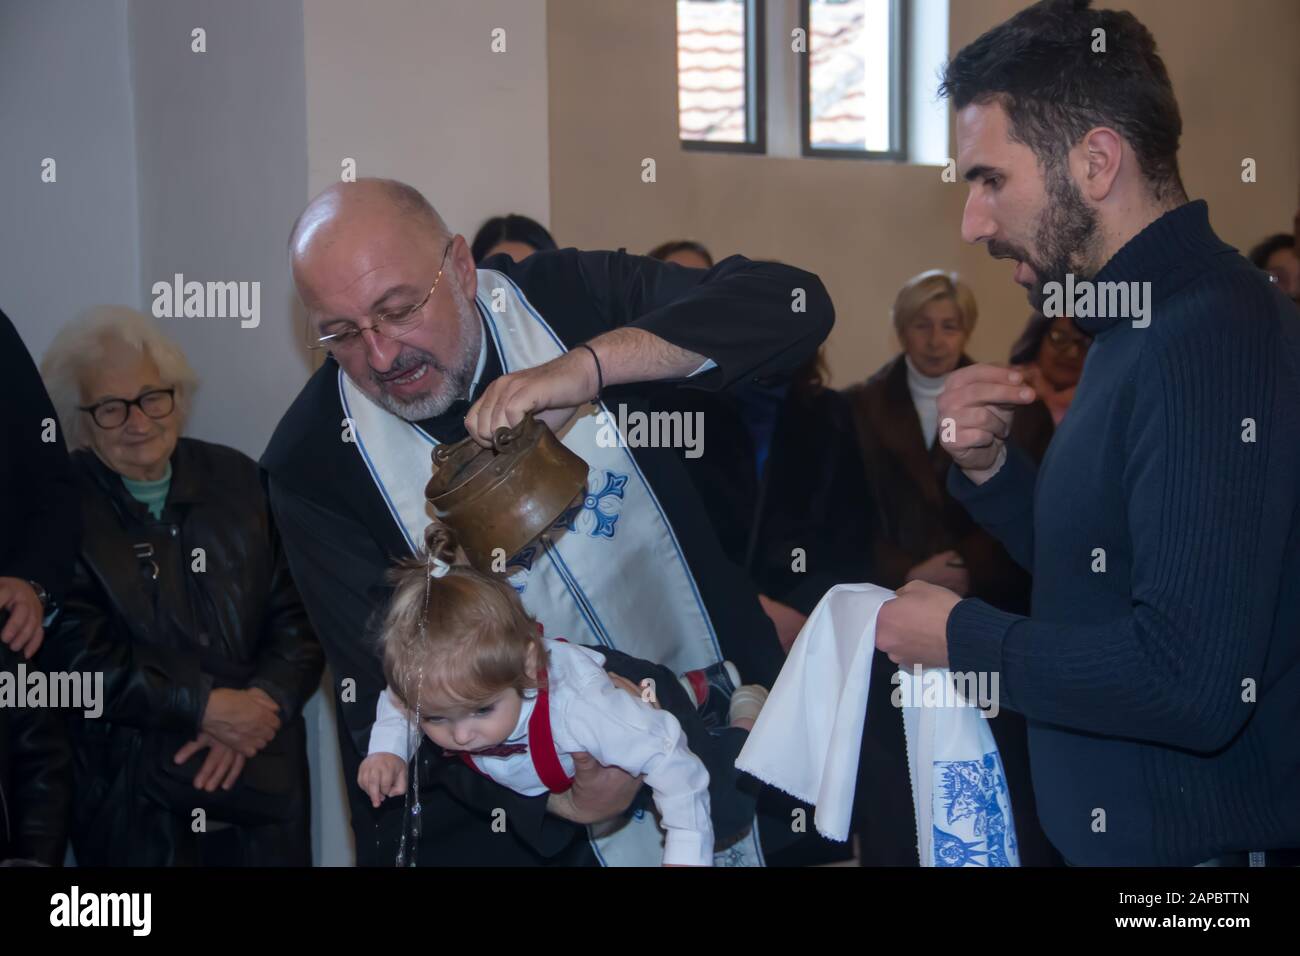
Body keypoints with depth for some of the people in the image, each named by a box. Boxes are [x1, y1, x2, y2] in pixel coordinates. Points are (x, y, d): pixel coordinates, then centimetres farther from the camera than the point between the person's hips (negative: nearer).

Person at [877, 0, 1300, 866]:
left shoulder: (1209, 340, -24)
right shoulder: (1146, 322, 9)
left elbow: (1192, 682, -30)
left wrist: (961, 635, -17)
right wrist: (989, 470, -2)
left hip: (1204, 837, -9)